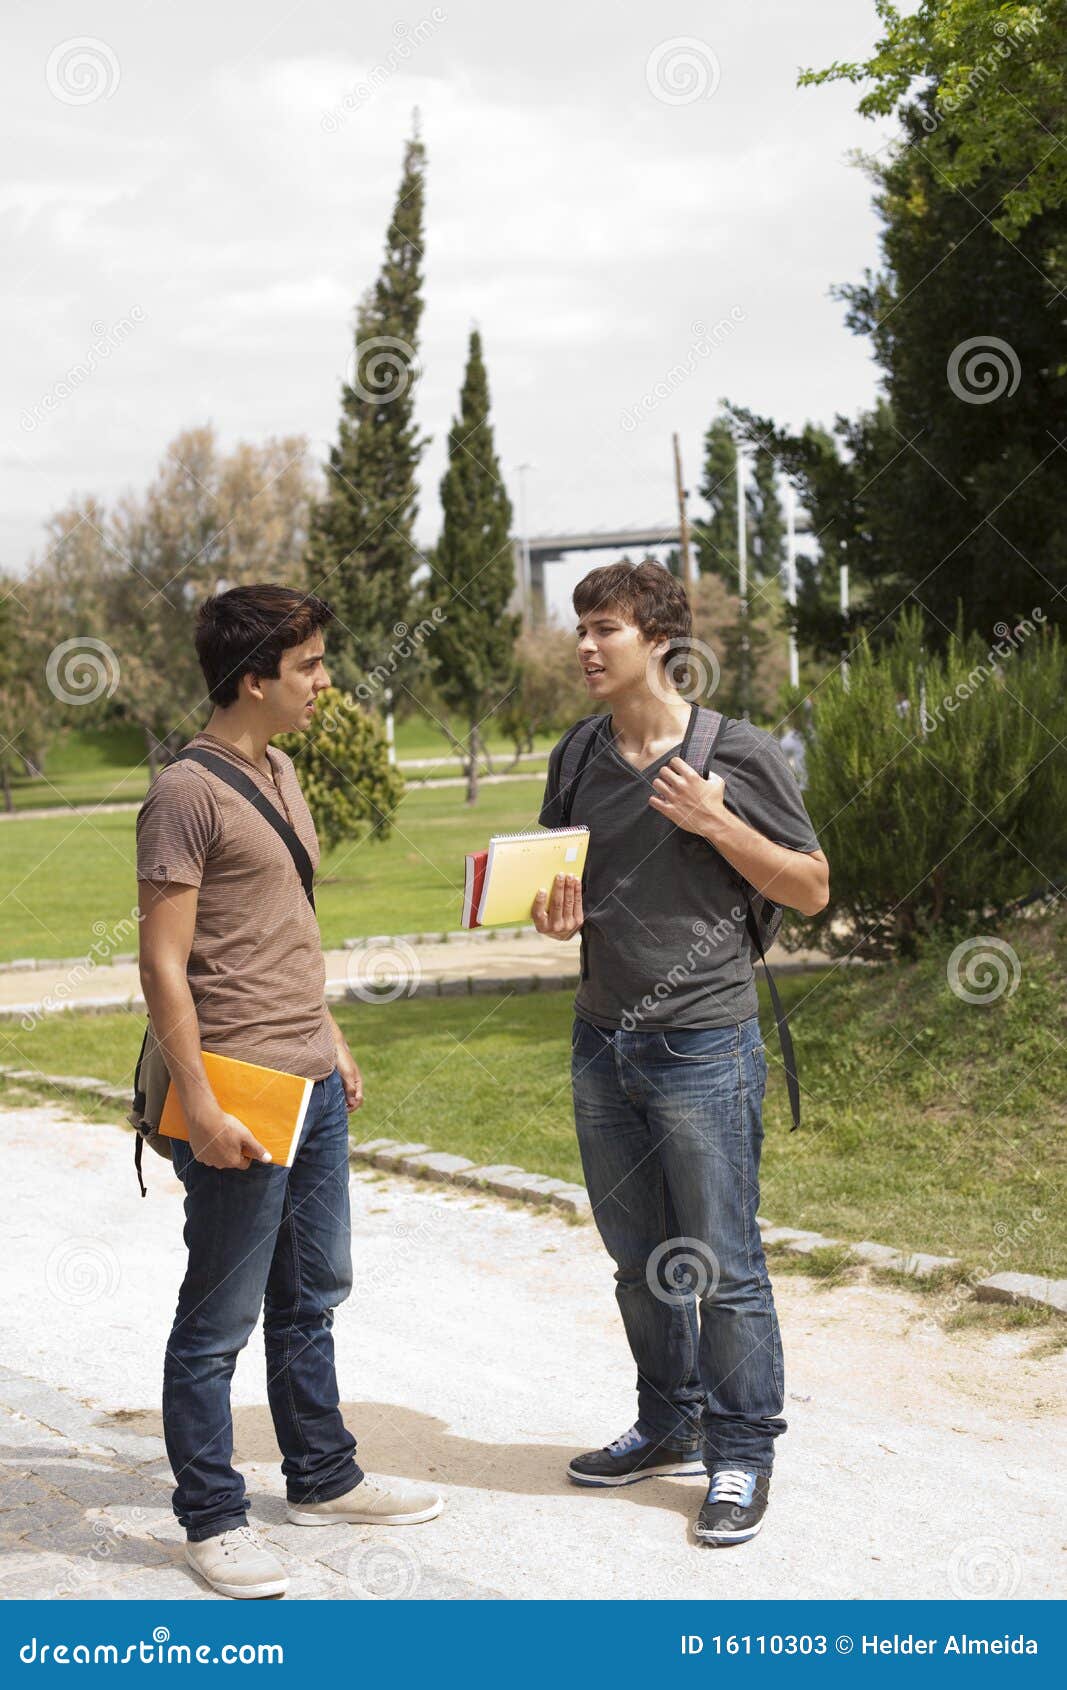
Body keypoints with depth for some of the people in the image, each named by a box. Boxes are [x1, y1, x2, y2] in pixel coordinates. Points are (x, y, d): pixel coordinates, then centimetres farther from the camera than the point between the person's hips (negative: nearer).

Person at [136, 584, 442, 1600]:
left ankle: (322, 1479, 32)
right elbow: (163, 964, -17)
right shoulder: (187, 793, -15)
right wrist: (200, 1108, -20)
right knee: (221, 1318, 2)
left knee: (311, 1296, 19)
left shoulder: (279, 773, 12)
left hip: (313, 1086, 9)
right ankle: (210, 1518, 13)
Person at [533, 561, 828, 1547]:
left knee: (723, 1263, -1)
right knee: (639, 1257, 13)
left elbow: (810, 889, -3)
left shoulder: (741, 755, -6)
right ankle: (670, 1427, 28)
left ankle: (742, 1453, 12)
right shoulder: (577, 760, 8)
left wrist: (715, 822, -16)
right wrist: (556, 917, -3)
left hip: (703, 1046, -5)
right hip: (602, 1041, 5)